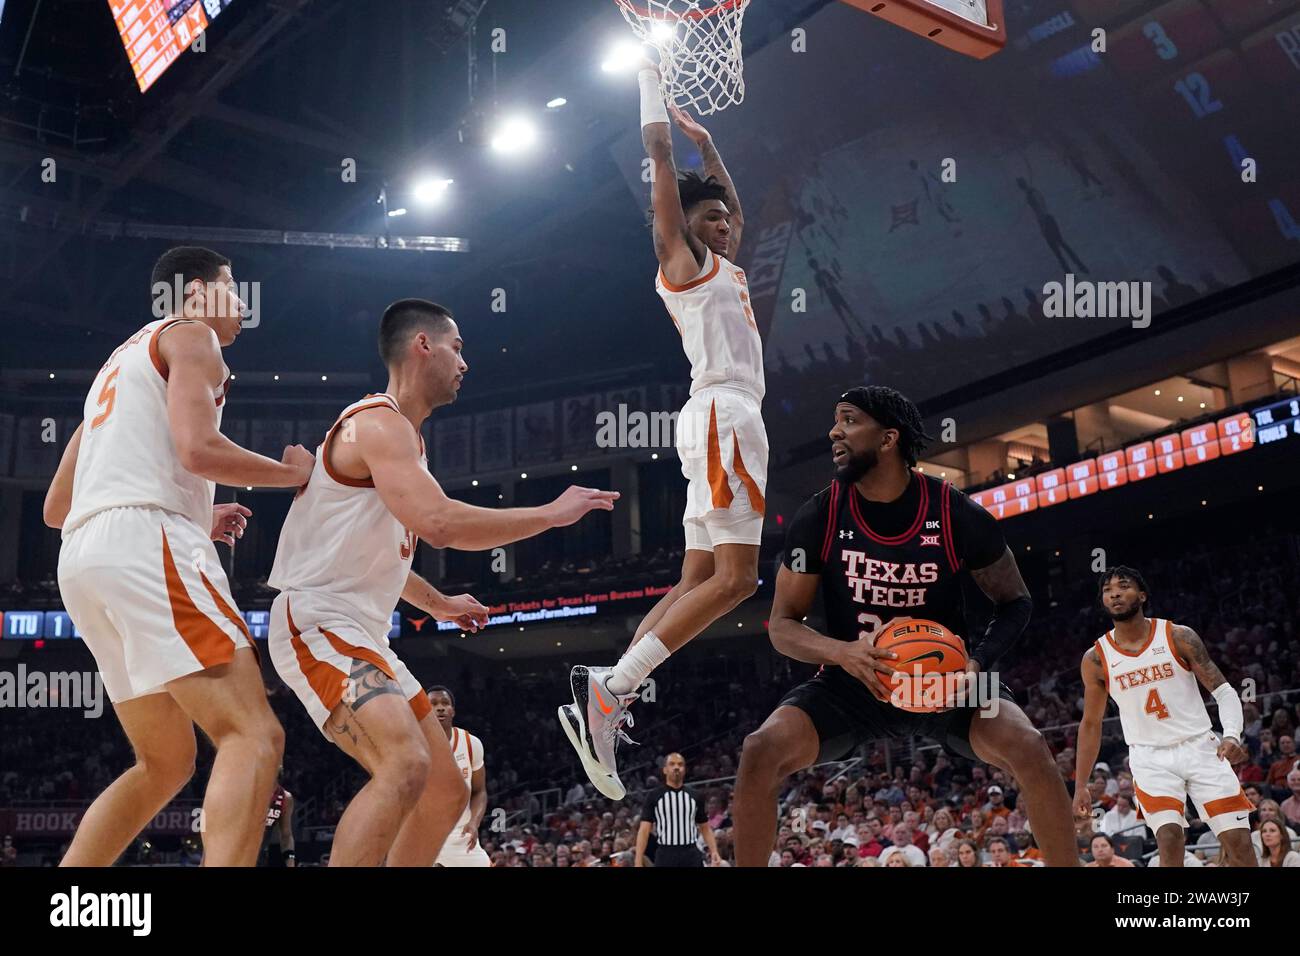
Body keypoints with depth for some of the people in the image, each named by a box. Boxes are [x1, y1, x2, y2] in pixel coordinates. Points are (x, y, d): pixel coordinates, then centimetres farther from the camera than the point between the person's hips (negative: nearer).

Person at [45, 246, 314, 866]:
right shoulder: (191, 335, 7)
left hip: (83, 558, 9)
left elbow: (56, 507, 30)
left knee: (165, 764, 17)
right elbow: (199, 449, -14)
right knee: (254, 737, -15)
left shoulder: (119, 363, 33)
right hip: (146, 545, -9)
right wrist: (291, 472, 4)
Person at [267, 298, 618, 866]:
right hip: (316, 623, -11)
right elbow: (440, 523, -29)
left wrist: (437, 603, 35)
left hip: (361, 632, 11)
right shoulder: (378, 422, -14)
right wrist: (553, 514, -19)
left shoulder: (402, 434, 18)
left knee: (446, 790, 11)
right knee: (405, 766, -31)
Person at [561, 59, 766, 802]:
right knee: (735, 579, -16)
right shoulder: (680, 256, 3)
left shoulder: (724, 267, 26)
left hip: (731, 421, 10)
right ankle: (608, 687, -19)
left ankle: (605, 706, 1)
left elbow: (736, 209, 45)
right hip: (722, 417, -10)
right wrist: (651, 74, 11)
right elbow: (659, 151, 2)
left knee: (699, 580, 5)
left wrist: (708, 143, 44)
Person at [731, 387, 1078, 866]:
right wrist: (843, 653, -29)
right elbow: (782, 625, -8)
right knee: (760, 753, -22)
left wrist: (976, 663, -21)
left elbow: (1015, 602, -2)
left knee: (1029, 749, -26)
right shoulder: (819, 517, -13)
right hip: (852, 682, 1)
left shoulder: (958, 515, -16)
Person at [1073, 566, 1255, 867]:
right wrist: (1080, 786, 8)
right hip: (1151, 758, 0)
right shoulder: (1095, 659, 0)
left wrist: (1232, 735, -24)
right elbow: (1091, 723, 10)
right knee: (1171, 840, -20)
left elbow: (1225, 692, -4)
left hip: (1200, 748, 0)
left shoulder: (1179, 637, -4)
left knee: (1239, 842, -4)